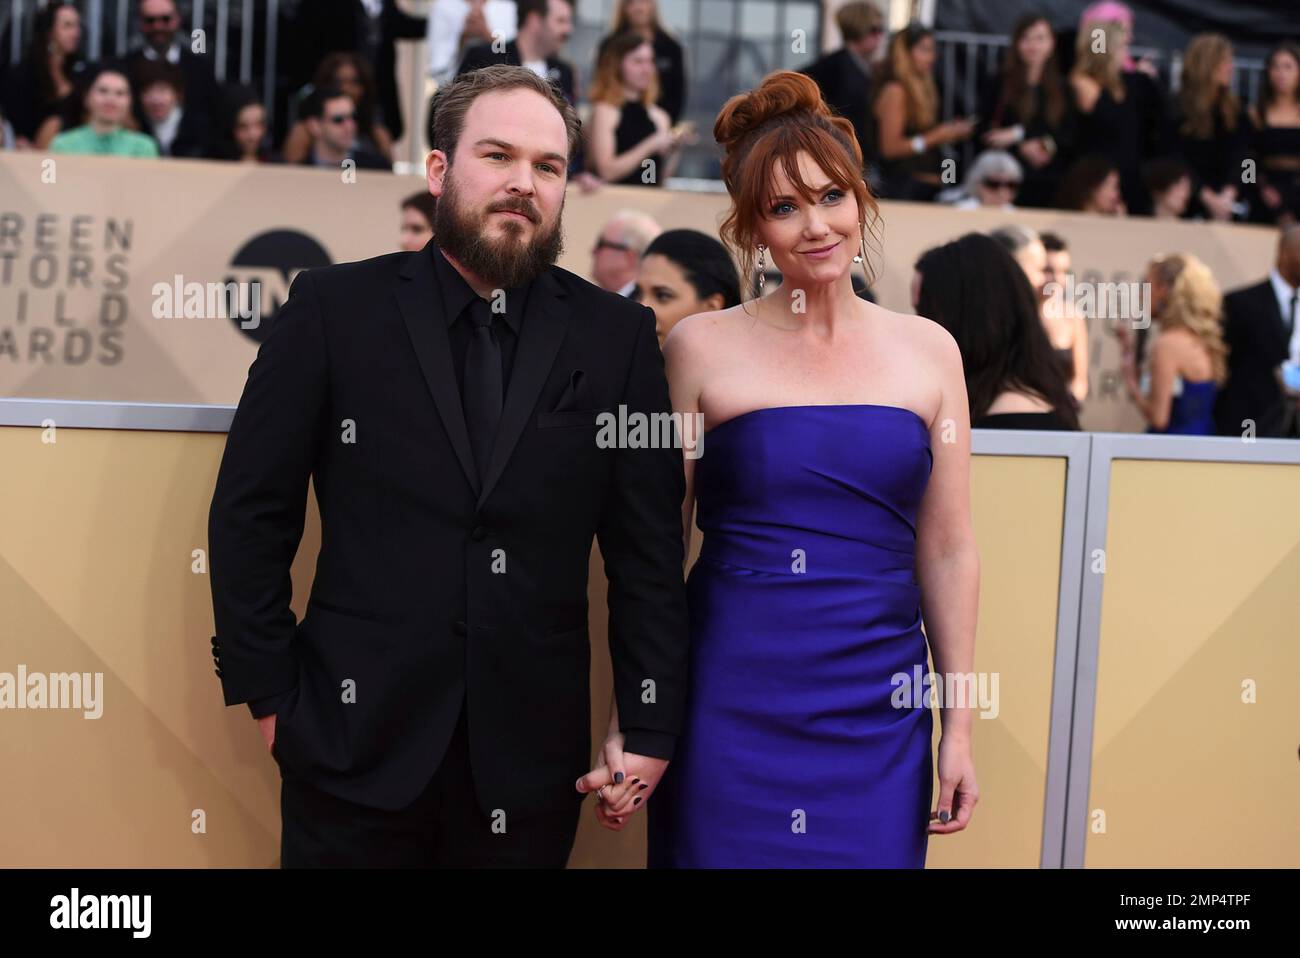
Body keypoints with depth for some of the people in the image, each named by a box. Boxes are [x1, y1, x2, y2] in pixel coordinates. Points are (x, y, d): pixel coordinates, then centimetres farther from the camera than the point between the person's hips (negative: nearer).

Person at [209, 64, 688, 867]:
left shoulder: (617, 336, 1)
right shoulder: (334, 309, -2)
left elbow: (650, 549, 1)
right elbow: (251, 513, 1)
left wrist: (651, 727, -1)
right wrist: (269, 690, -2)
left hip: (532, 757, 1)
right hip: (354, 738, -1)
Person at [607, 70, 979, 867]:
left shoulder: (928, 351, 4)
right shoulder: (702, 347, -2)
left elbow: (947, 549, 6)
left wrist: (959, 726, 4)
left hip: (880, 709, 2)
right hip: (731, 704, -2)